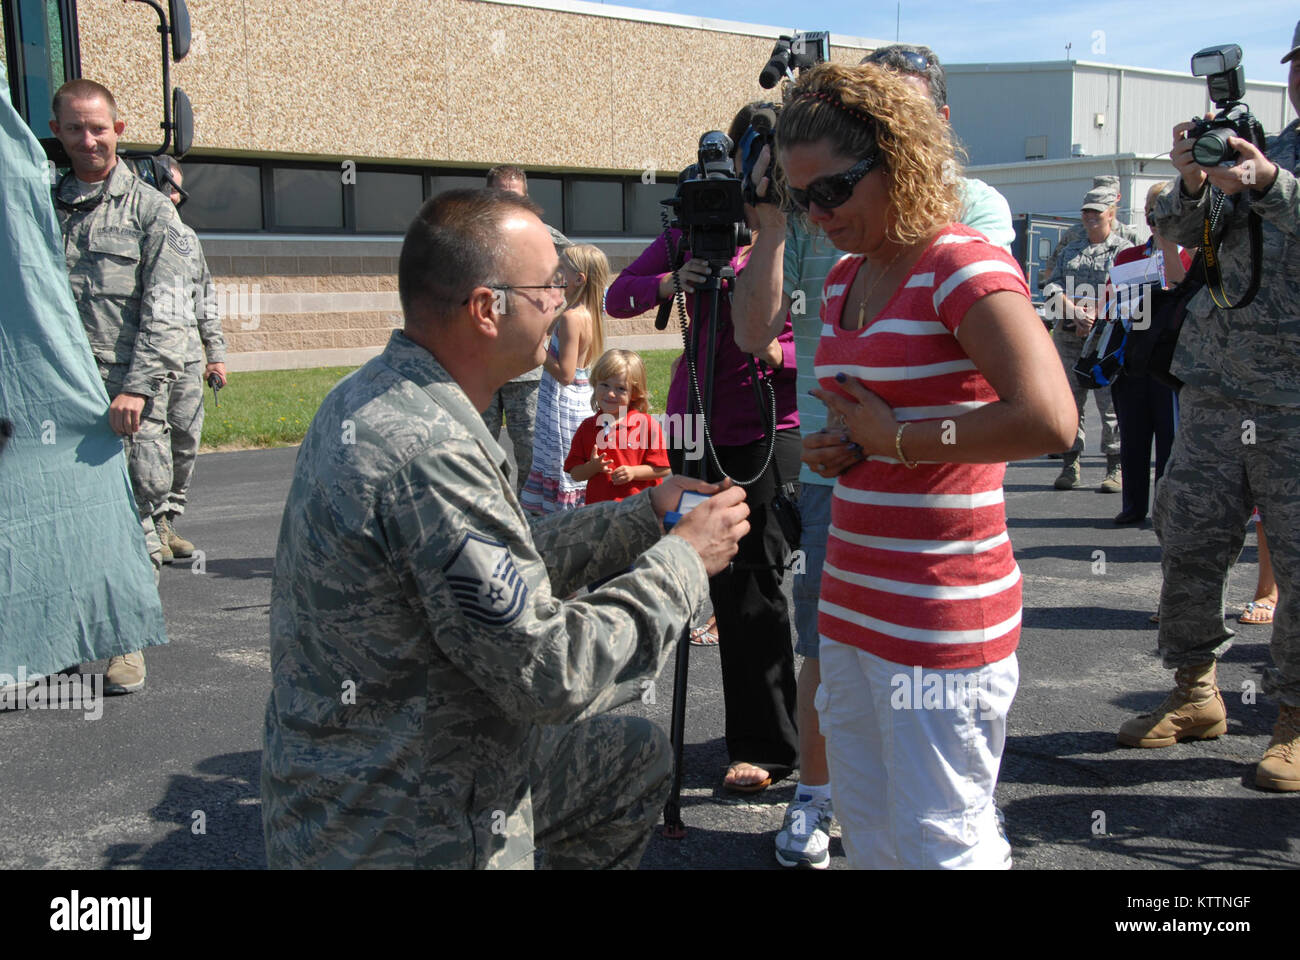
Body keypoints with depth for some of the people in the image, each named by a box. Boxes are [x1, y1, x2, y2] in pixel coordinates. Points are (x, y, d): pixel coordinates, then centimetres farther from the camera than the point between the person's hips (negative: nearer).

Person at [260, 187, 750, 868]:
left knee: (636, 758, 20)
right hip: (412, 835, -9)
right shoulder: (428, 454, -28)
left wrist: (645, 516, 6)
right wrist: (683, 561, -12)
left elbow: (510, 569, 9)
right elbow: (552, 673, -24)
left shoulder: (370, 397, 3)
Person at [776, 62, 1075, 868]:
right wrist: (842, 446, 4)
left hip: (941, 619, -9)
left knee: (937, 845, 2)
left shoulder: (967, 267, -15)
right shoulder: (846, 278, 11)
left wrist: (897, 441, -19)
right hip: (852, 605, 9)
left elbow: (1048, 419, -30)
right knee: (864, 827, 19)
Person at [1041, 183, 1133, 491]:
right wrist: (1074, 310, -9)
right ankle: (1071, 466, 9)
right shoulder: (1070, 251, 21)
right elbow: (1052, 287, 8)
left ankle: (1116, 469, -2)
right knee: (1069, 400, 4)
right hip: (1068, 336, 5)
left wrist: (1094, 316, -14)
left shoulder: (1124, 249, 6)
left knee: (1111, 402, -7)